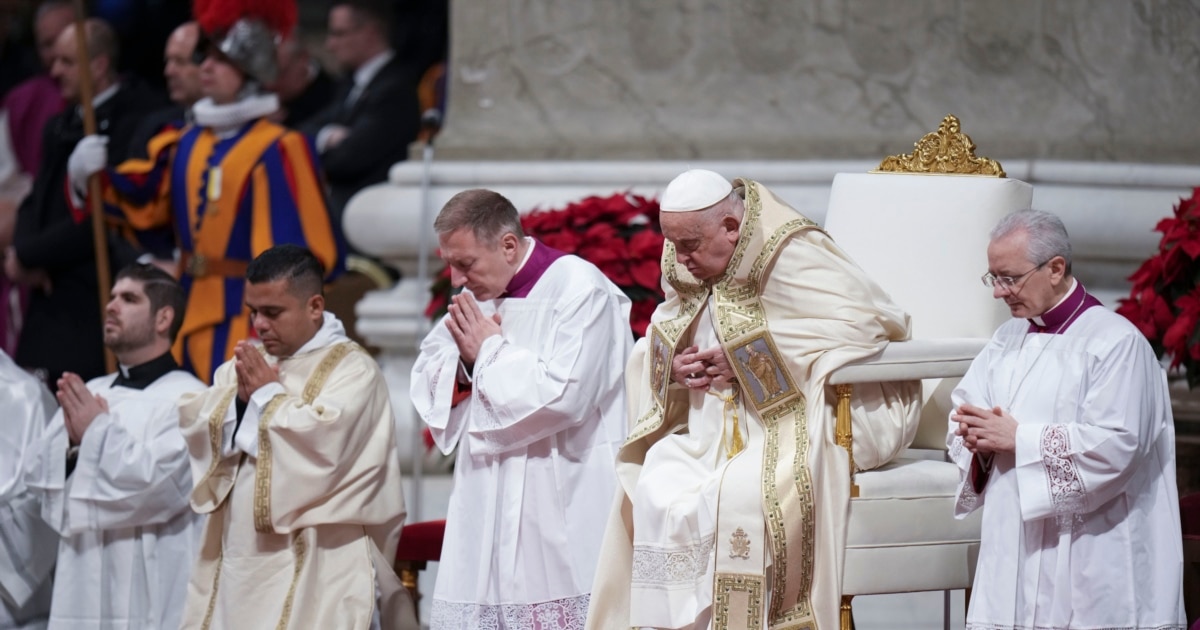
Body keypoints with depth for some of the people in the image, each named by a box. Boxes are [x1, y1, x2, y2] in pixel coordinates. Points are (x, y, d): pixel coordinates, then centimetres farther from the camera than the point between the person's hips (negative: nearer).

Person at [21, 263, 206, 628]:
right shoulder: (90, 394, 17)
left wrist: (97, 433, -7)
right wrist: (70, 442, -8)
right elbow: (39, 481, 12)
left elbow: (159, 483, -17)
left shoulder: (188, 397, -4)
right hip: (82, 590, 6)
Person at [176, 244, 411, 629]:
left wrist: (267, 394, -8)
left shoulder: (351, 369, -5)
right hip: (236, 560, 7)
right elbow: (194, 429, 10)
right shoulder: (247, 363, 17)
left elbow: (323, 442, -20)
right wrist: (239, 398, -7)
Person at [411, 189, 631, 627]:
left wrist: (492, 352, -10)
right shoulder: (478, 295, 12)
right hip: (490, 505, 7)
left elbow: (564, 395, -22)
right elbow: (426, 381, 16)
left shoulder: (580, 290, -11)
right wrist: (464, 363, -6)